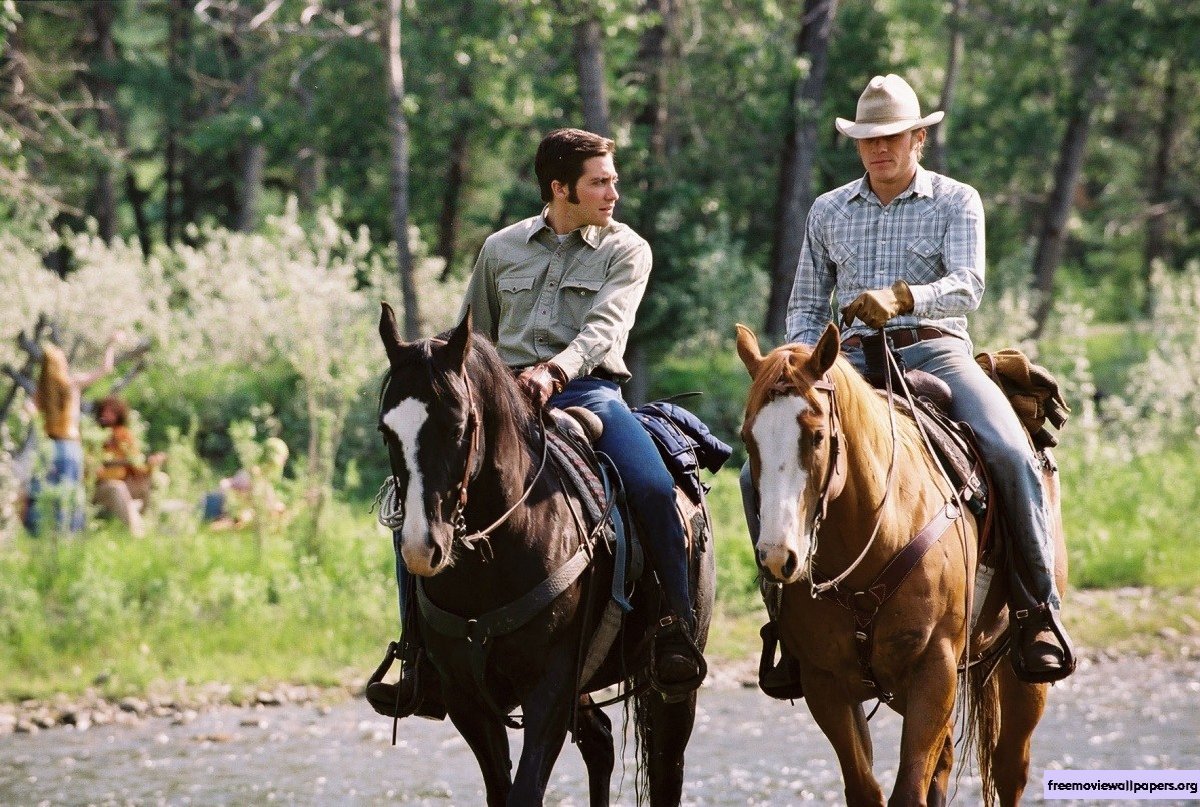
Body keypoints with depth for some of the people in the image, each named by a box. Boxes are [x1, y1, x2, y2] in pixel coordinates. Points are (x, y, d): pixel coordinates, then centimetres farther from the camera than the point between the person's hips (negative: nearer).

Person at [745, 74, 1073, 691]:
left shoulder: (956, 202, 5)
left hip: (935, 350, -3)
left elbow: (967, 286, -11)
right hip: (850, 360, 3)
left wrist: (902, 298, -31)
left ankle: (1038, 608, -19)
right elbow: (805, 306, 21)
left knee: (1010, 454, -30)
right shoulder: (828, 212, 16)